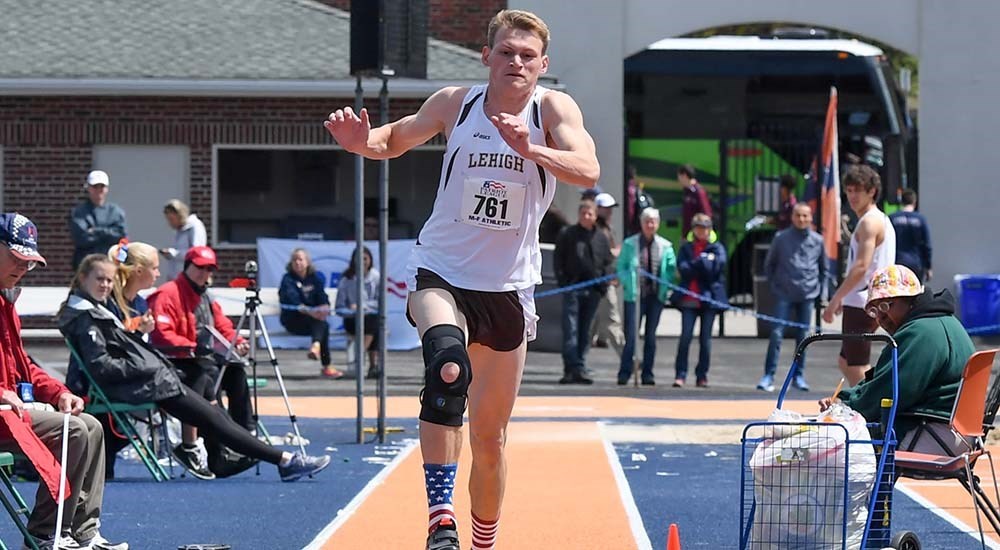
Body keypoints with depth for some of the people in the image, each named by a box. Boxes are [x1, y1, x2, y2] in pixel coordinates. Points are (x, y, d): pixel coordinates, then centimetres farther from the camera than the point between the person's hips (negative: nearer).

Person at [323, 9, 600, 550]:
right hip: (441, 274, -1)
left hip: (509, 287, 1)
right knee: (449, 368, -34)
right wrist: (360, 140, -8)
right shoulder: (454, 103, -2)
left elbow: (587, 171, -25)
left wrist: (531, 149, -43)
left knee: (489, 439, 10)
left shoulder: (553, 108, -7)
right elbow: (395, 139, 15)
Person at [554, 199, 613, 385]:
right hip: (572, 287, -3)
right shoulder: (567, 235, 3)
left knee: (585, 331, 8)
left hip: (593, 290, 3)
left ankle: (579, 368, 12)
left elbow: (608, 262, 13)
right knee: (570, 329, -8)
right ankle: (572, 368, -11)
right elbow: (558, 259, 3)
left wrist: (603, 285, 2)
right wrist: (563, 281, -7)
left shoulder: (601, 237, 10)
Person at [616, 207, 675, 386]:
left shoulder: (665, 246, 7)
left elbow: (672, 269, 8)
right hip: (635, 296, -2)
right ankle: (624, 373, -2)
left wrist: (666, 287, -7)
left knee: (651, 337, 8)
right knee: (631, 336, -7)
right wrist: (628, 284, -12)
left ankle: (647, 374, 14)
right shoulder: (630, 244, 1)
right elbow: (621, 267, 3)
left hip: (656, 296, 2)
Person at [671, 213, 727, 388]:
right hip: (689, 298, 0)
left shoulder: (717, 249, 8)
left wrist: (694, 266, -8)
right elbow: (683, 268, -5)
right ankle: (680, 375, -5)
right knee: (685, 336, -7)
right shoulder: (686, 248, 12)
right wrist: (702, 264, -13)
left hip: (709, 297, 0)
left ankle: (702, 375, 10)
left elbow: (716, 268, -8)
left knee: (705, 338, 3)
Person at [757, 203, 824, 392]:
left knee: (803, 336, 7)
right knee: (776, 334, -10)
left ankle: (799, 376, 16)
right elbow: (769, 264, 9)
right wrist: (773, 285, 2)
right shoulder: (781, 238, -1)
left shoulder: (817, 241, 4)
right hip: (784, 295, -2)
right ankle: (768, 376, -9)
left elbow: (823, 268, 16)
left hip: (807, 296, 2)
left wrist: (817, 286, 8)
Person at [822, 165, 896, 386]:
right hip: (873, 304, 11)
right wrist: (843, 298, 22)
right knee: (846, 362, 18)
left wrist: (835, 299, -22)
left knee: (857, 369, -8)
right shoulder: (882, 220, 19)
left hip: (861, 305, -10)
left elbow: (861, 266, -23)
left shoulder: (870, 222, -13)